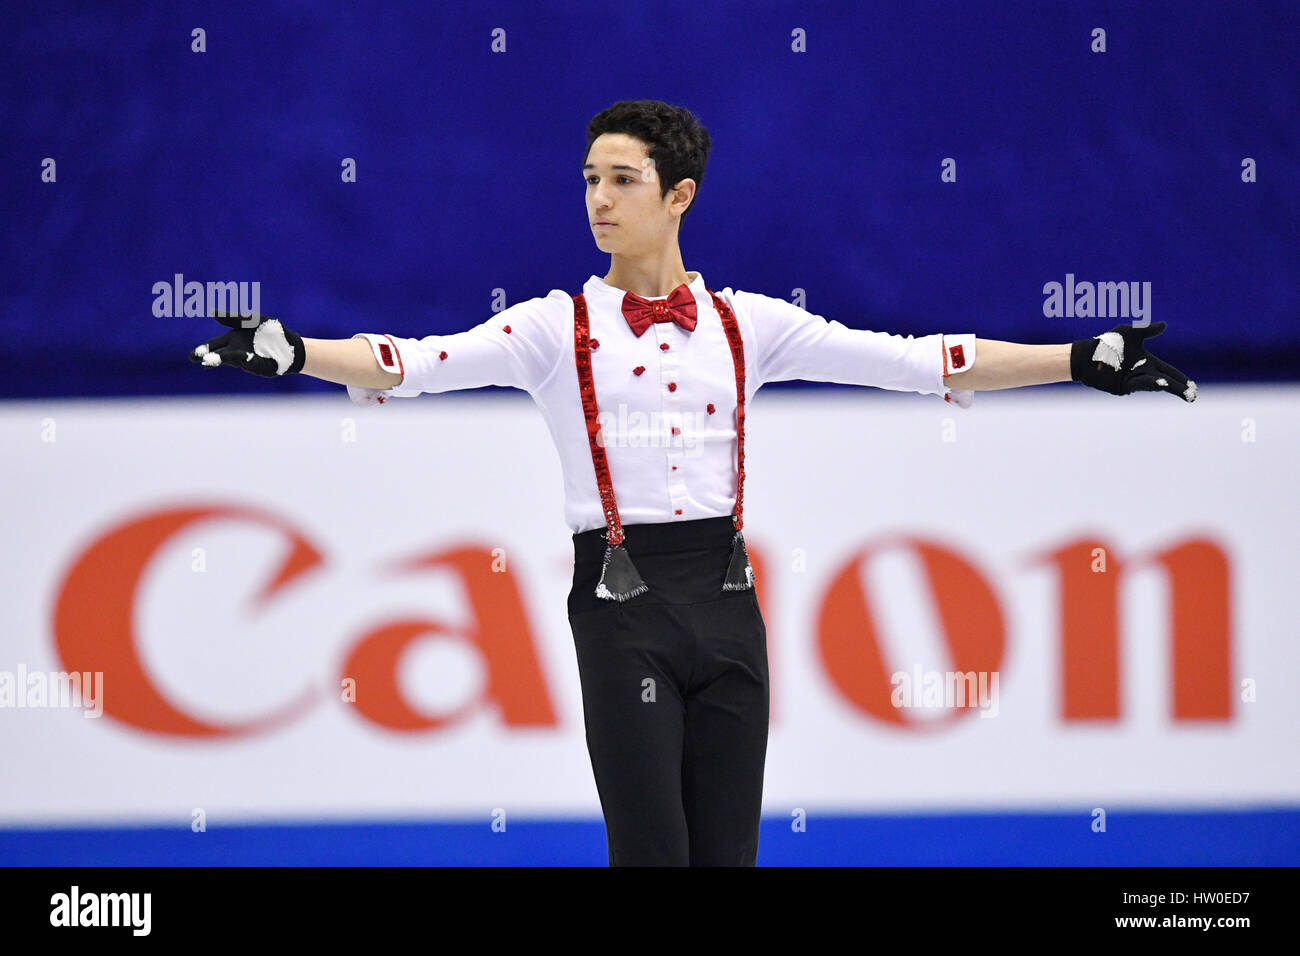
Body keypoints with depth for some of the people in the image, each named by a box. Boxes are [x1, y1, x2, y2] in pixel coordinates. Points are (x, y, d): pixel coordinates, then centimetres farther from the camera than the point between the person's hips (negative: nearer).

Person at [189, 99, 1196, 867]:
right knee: (651, 851, -8)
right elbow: (418, 364, -9)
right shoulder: (558, 328, 3)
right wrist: (291, 353, -26)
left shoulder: (744, 325, 8)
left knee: (727, 850, 3)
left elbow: (911, 362, 6)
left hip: (724, 600, 2)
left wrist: (1085, 362, 1)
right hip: (624, 607, -2)